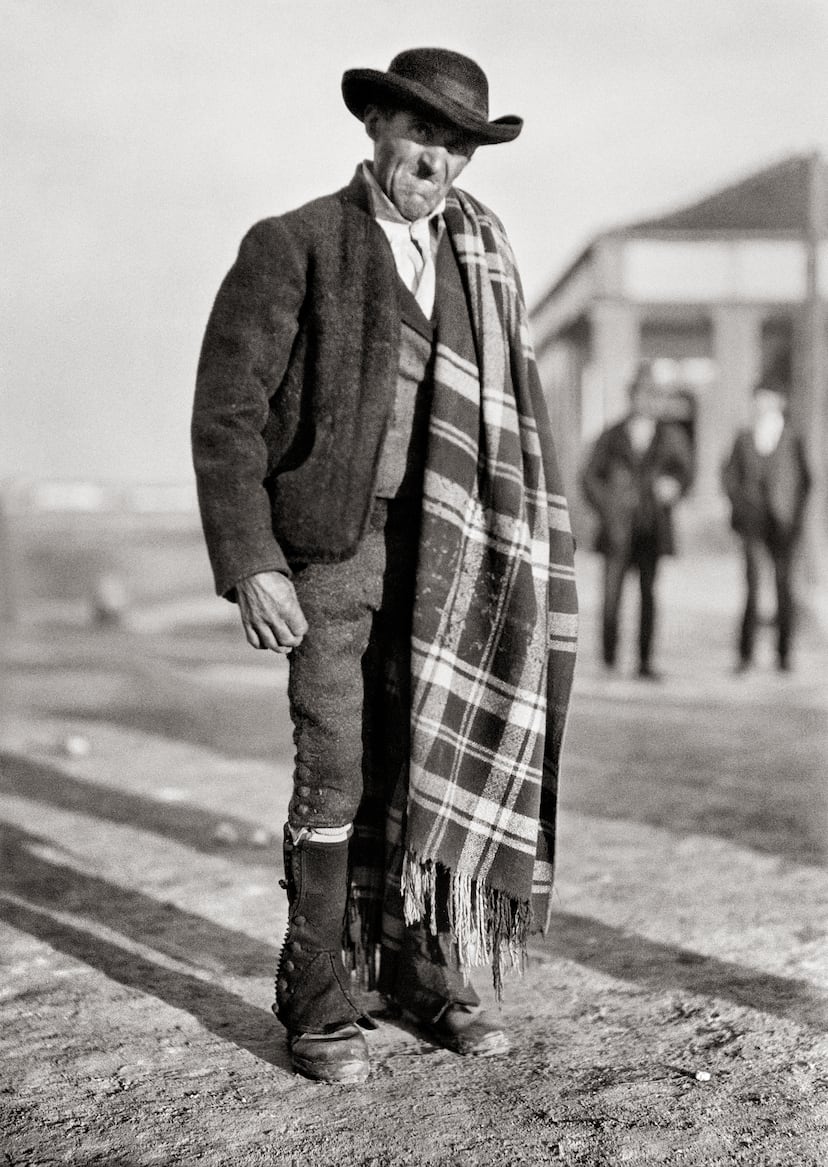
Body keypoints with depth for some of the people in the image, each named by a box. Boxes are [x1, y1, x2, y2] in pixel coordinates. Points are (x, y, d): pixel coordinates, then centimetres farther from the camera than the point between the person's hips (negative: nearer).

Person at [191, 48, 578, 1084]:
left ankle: (416, 967, 22)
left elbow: (511, 419, 16)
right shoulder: (292, 247, -1)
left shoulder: (484, 265, 13)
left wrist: (525, 551, 9)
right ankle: (318, 1004, 8)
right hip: (332, 544, -4)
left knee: (427, 763, 6)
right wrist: (250, 564, -12)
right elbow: (225, 416, -5)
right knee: (336, 775, -5)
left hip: (445, 552, 4)